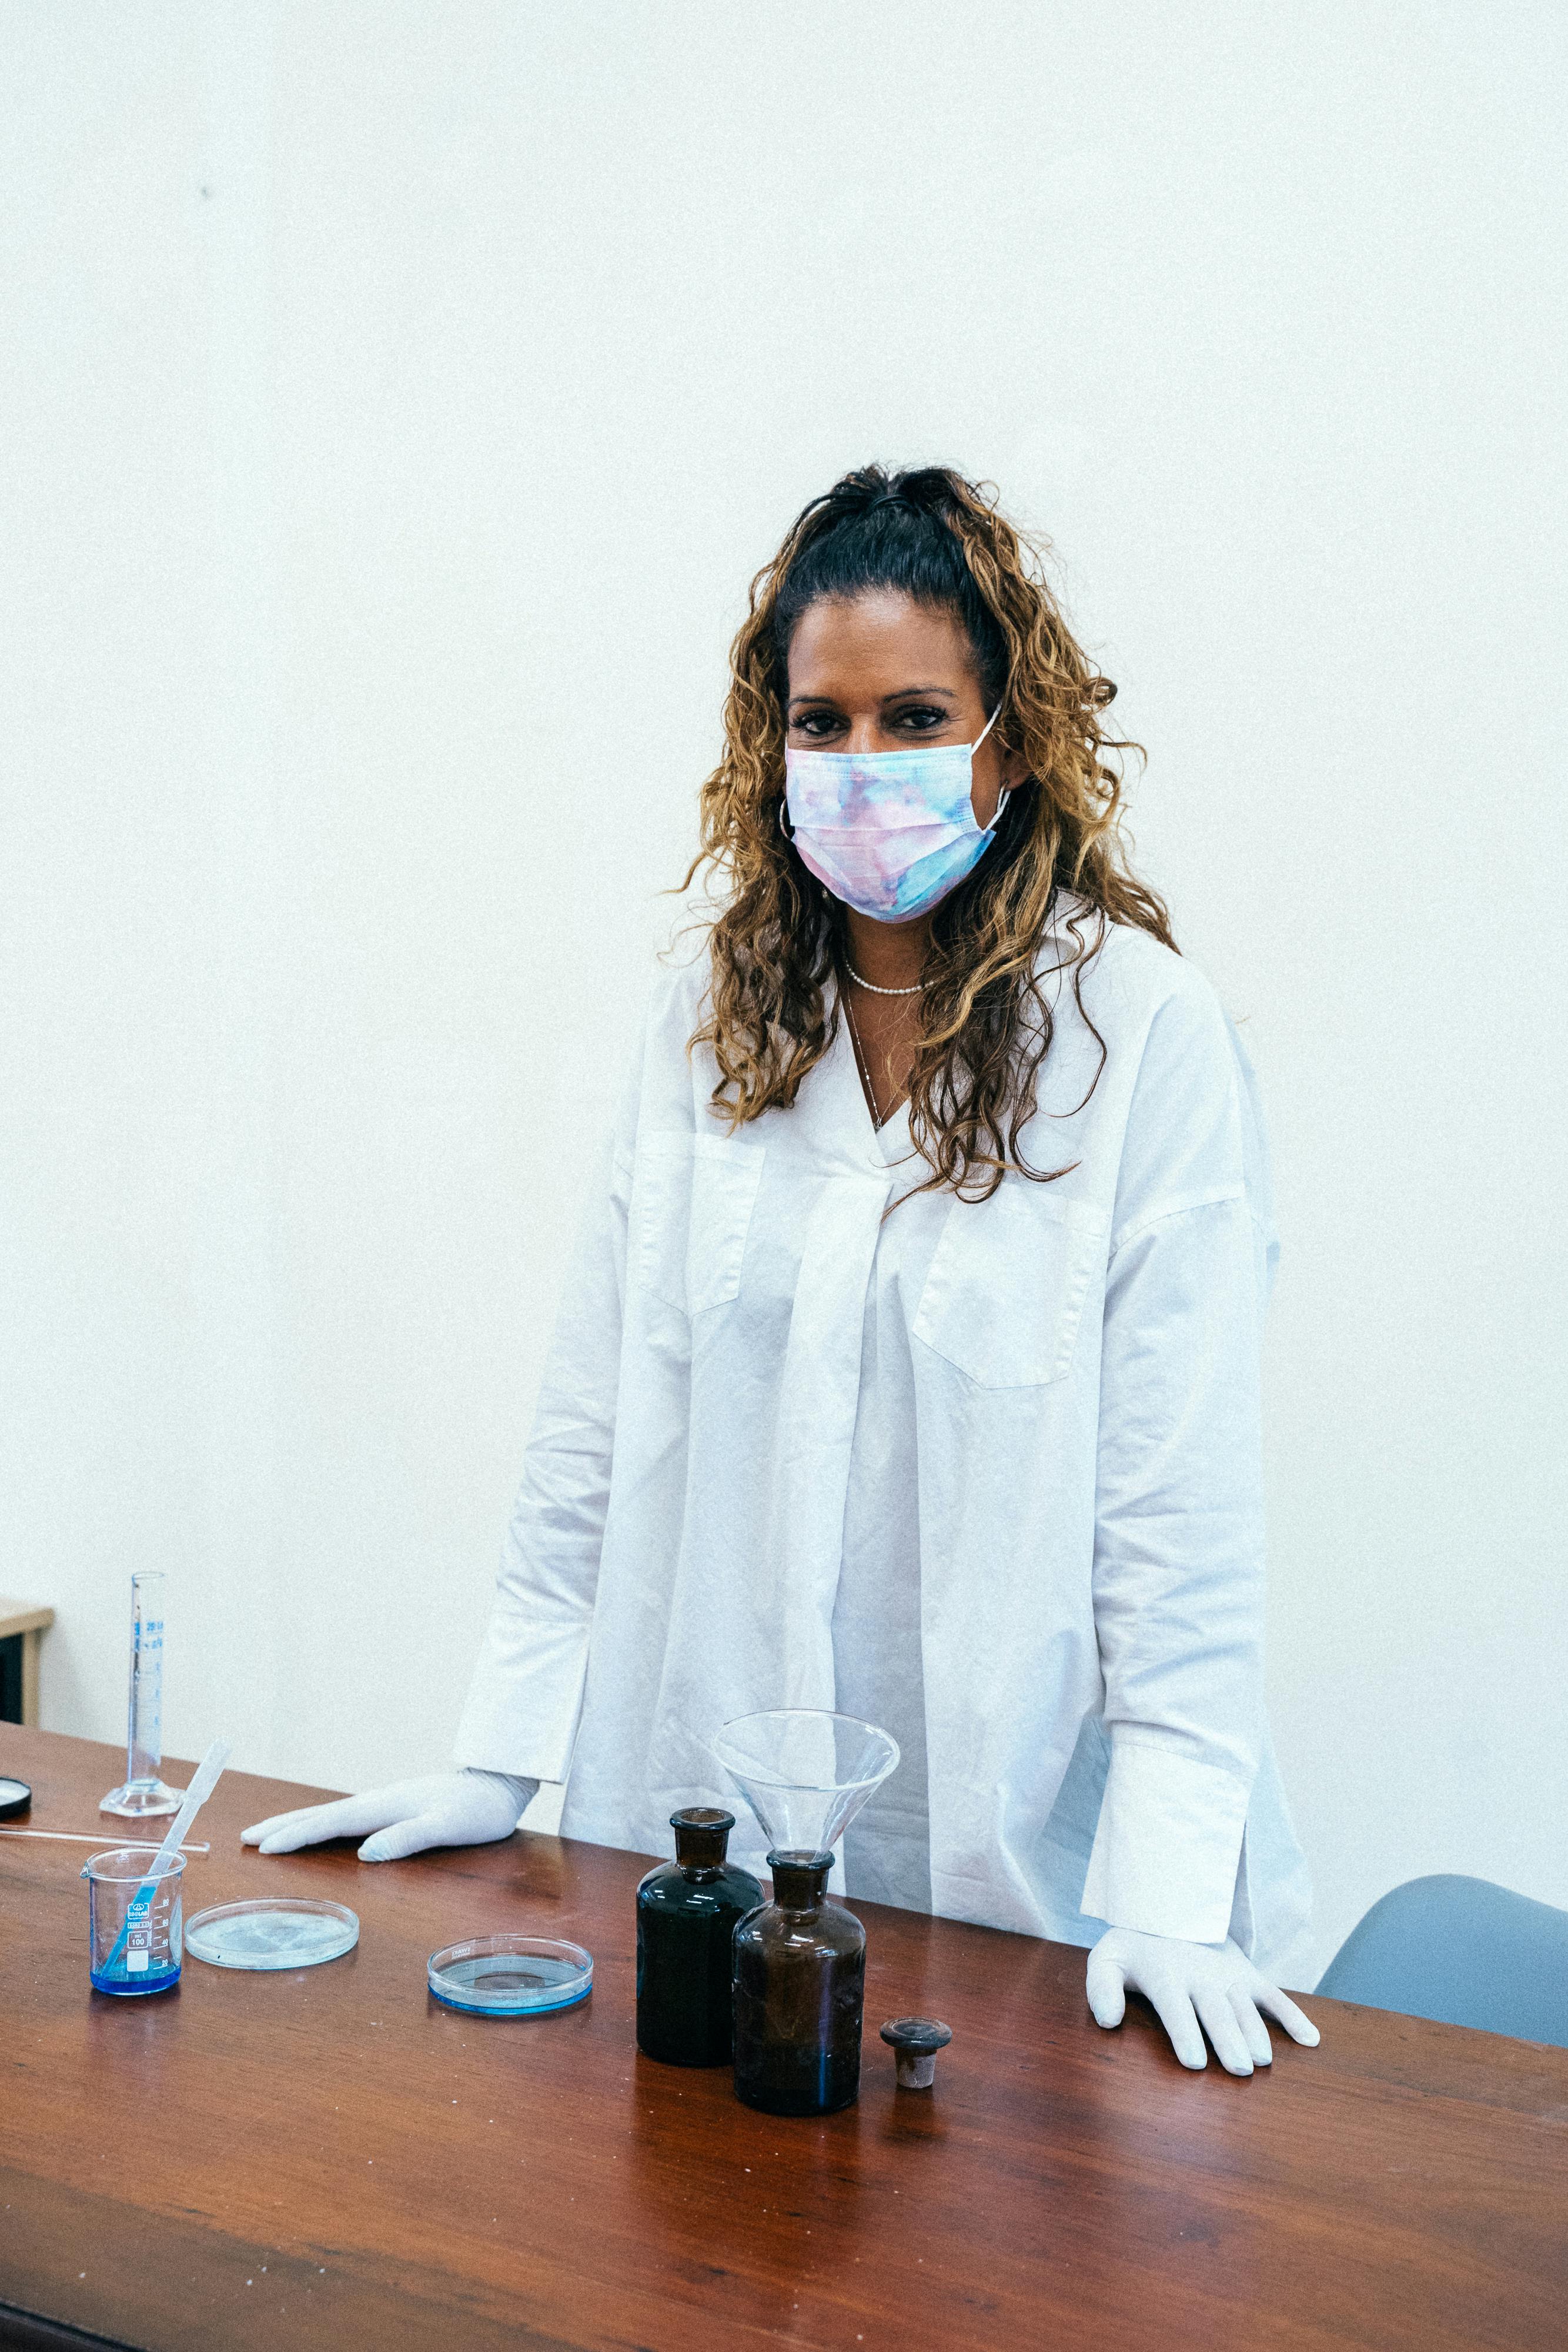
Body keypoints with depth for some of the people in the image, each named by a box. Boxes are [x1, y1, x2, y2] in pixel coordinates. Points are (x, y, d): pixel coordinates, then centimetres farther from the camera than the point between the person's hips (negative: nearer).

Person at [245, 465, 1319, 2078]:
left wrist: (1168, 1881, -16)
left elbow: (1179, 1494, -12)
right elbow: (599, 1413, 4)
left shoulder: (1139, 1027, -11)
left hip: (1013, 1852, -3)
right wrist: (493, 1762, 2)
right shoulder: (711, 1011, 3)